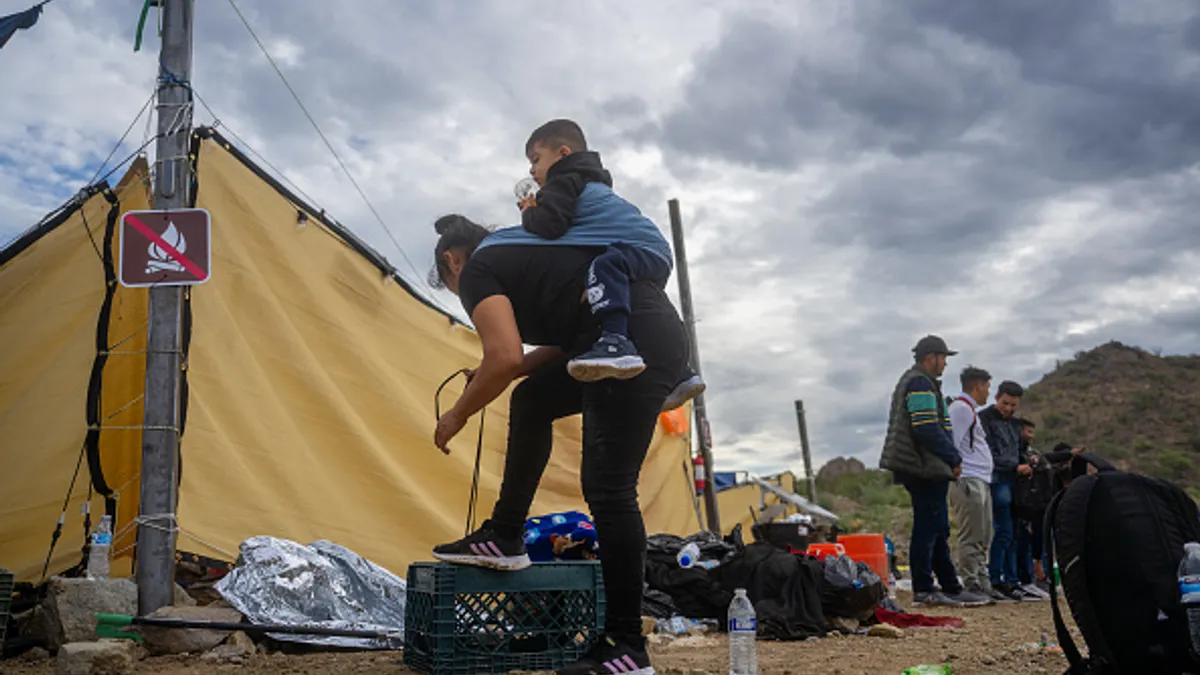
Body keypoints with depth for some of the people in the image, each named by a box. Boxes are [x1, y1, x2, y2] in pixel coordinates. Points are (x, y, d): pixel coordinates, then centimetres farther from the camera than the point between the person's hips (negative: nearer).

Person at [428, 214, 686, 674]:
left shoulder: (477, 271, 1)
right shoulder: (520, 255, 28)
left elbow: (504, 359, -14)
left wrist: (458, 415, 3)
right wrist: (494, 376, 30)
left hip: (637, 341, -10)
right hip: (654, 333, 10)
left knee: (607, 488, -6)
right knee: (532, 401, 21)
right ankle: (505, 538, 26)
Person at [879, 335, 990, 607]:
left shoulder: (912, 381, 21)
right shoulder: (921, 384, -13)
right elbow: (928, 430, -22)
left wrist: (951, 457, 16)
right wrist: (954, 459, -13)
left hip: (925, 469, 11)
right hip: (926, 469, -11)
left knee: (938, 529, 14)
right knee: (928, 528, -5)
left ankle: (951, 588, 20)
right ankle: (923, 590, 0)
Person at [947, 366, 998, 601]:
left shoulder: (969, 409, 25)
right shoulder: (961, 407, -8)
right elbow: (951, 444, -17)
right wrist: (959, 479, -18)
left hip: (981, 483, 11)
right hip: (969, 482, -11)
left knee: (982, 539, 12)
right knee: (971, 538, -9)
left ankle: (983, 584, 17)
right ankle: (972, 586, -7)